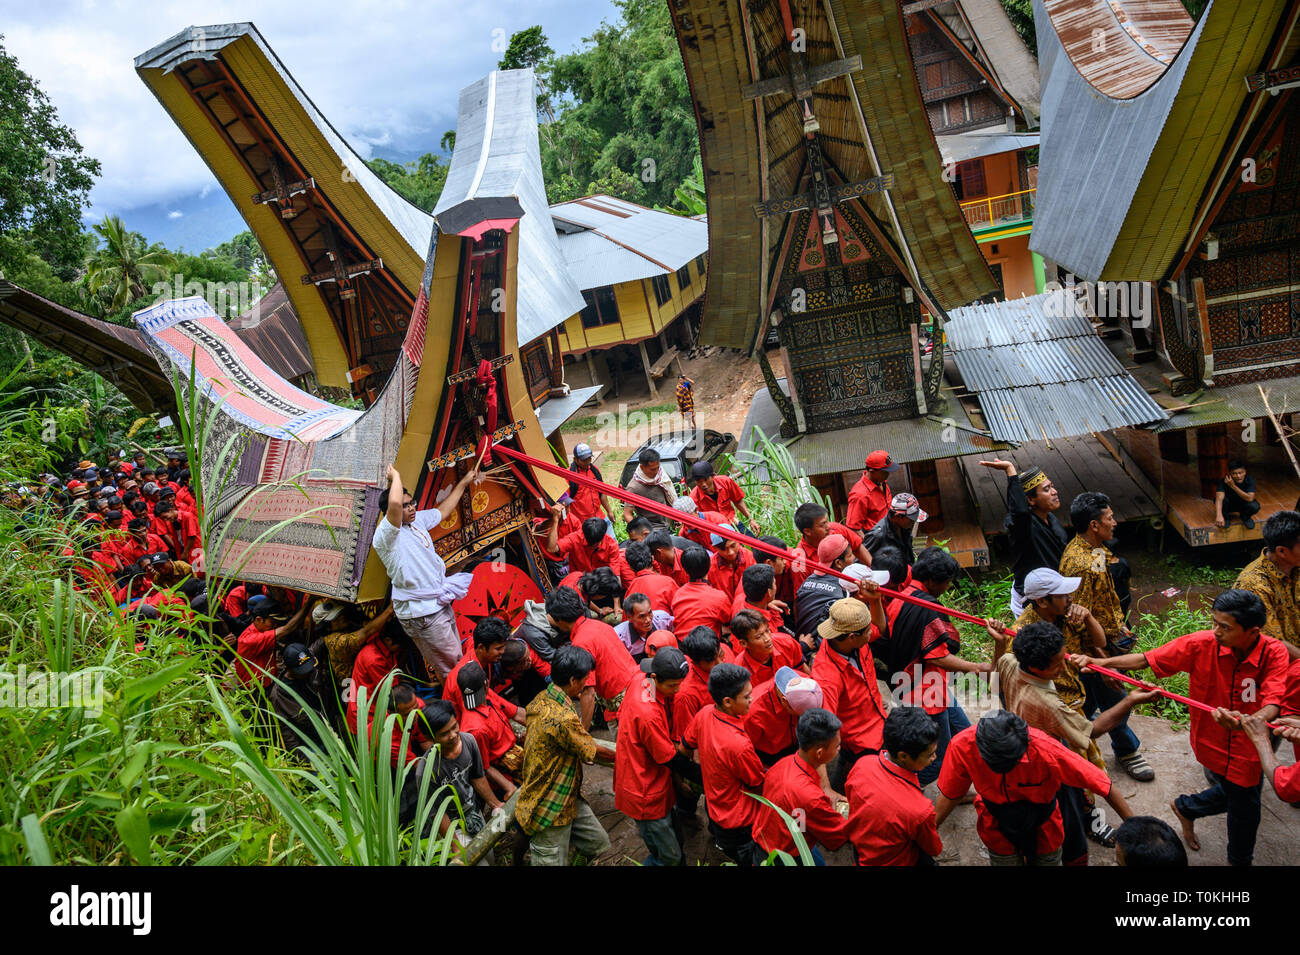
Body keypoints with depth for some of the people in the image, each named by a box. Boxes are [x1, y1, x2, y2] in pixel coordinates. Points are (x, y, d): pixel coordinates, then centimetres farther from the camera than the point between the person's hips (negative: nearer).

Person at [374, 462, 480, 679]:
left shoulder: (417, 520, 9)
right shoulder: (385, 534, -19)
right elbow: (394, 504, -38)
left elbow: (443, 511, 27)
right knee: (453, 669, -5)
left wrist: (464, 483, 31)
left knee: (455, 659, 20)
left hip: (440, 604, 10)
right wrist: (395, 476, -20)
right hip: (421, 614, -10)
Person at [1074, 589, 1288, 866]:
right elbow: (1146, 659, -18)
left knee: (1244, 807, 22)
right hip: (1211, 741, -1)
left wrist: (1247, 722, -55)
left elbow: (1273, 704, -34)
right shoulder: (1201, 644, -21)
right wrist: (1099, 662, -29)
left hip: (1248, 748, 2)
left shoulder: (1275, 653, -22)